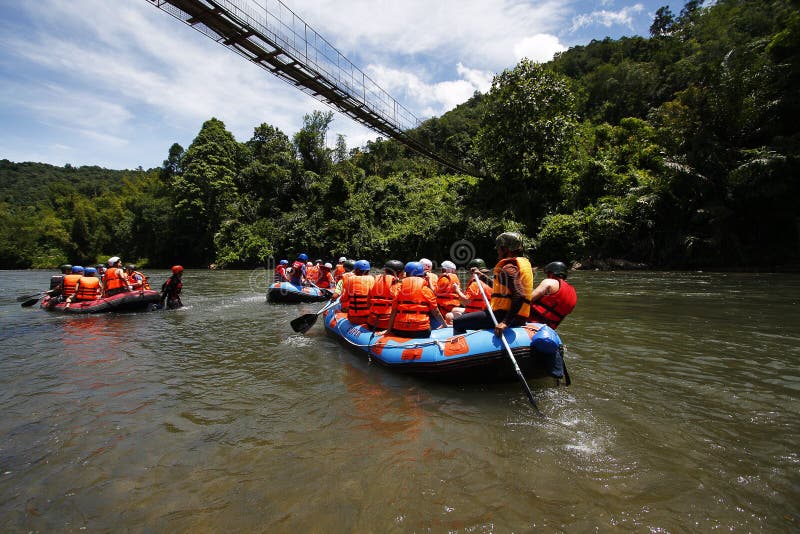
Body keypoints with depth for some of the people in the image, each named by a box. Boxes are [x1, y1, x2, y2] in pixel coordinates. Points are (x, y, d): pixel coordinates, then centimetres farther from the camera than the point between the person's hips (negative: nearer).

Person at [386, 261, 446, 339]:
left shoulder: (399, 290, 4)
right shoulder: (426, 290, 1)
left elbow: (393, 312, 1)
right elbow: (435, 312, 3)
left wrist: (388, 330, 5)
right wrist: (444, 324, 17)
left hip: (400, 330, 2)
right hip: (421, 330, -2)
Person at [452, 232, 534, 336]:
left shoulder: (509, 268, -15)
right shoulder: (523, 262, 16)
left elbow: (519, 297, -27)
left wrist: (505, 322, -32)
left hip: (504, 314, -11)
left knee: (458, 322, -9)